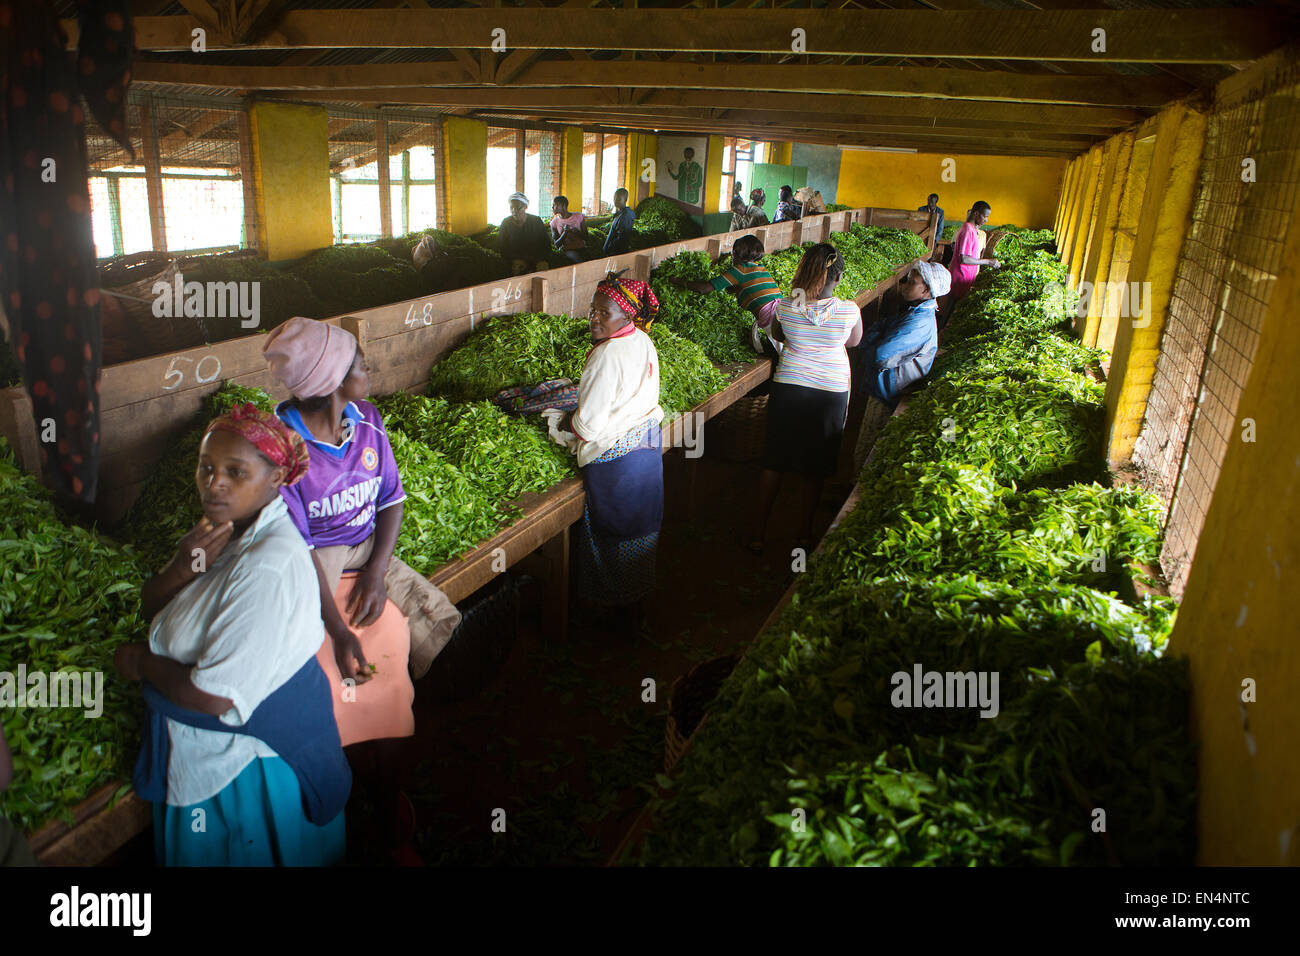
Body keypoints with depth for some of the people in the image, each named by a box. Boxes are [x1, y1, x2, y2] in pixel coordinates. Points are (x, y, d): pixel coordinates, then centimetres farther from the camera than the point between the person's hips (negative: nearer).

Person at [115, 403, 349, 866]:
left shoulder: (270, 567, -34)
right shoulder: (222, 529, -5)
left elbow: (216, 695, -32)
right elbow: (150, 609, 3)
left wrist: (140, 662, -14)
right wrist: (180, 571, -20)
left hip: (246, 761, -8)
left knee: (241, 854, 18)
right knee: (200, 852, 29)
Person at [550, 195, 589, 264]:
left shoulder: (579, 216, 1)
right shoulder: (554, 222, 3)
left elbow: (586, 237, 1)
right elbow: (557, 245, -1)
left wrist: (576, 232, -19)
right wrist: (565, 232, -17)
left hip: (581, 248, 1)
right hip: (567, 250, -1)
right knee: (580, 261, -31)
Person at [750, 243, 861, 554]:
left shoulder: (785, 307, -12)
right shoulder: (849, 311, -15)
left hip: (788, 389, 1)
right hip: (830, 394, 0)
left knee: (773, 462, 12)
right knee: (813, 469, 15)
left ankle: (759, 535, 18)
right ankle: (805, 535, 27)